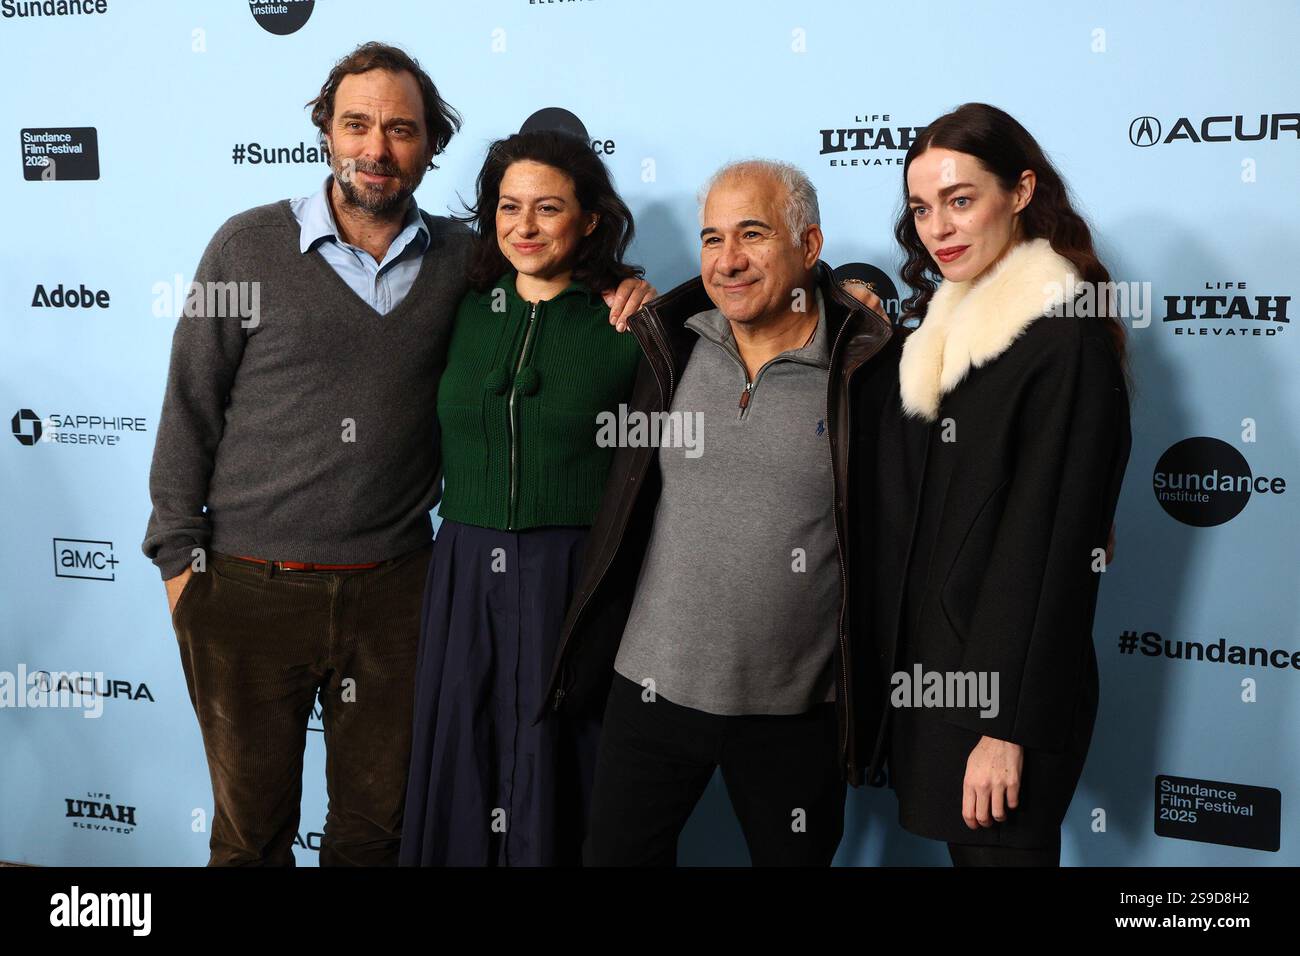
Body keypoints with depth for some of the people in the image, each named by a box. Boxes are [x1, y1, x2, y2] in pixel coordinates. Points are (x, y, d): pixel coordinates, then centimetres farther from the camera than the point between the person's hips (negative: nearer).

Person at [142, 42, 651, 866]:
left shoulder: (462, 260, 2)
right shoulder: (251, 245, -3)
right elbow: (190, 405, 0)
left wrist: (623, 289, -8)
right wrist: (179, 556, -2)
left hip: (393, 587, 2)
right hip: (249, 588, -1)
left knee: (377, 820, 15)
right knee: (253, 827, 13)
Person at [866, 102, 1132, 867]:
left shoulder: (1066, 340, -16)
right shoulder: (949, 322, 9)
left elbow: (1053, 547, -18)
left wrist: (1009, 728, -18)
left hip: (1005, 687, -7)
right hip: (927, 665, 7)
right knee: (963, 843, 17)